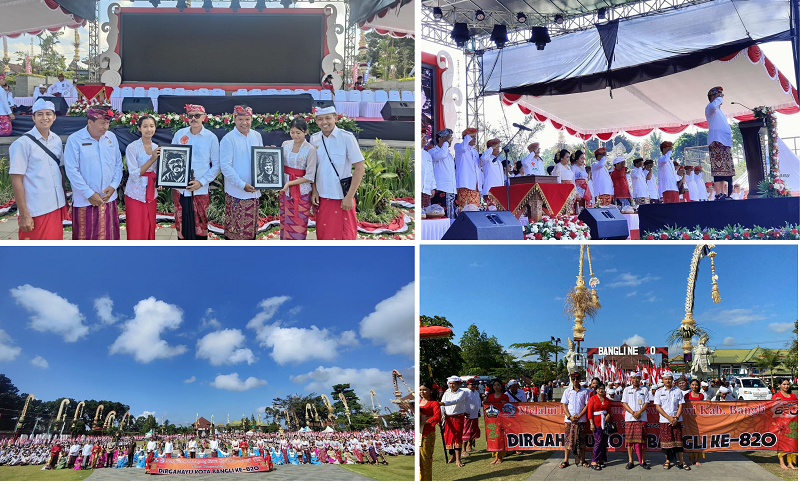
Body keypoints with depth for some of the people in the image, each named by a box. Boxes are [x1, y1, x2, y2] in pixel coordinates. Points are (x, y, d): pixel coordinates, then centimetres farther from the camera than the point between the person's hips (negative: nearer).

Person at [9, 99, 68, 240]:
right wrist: (24, 215, -14)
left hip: (56, 207, 6)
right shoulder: (22, 144, -12)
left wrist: (65, 200, 14)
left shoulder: (56, 140, 6)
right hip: (35, 212, -6)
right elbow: (16, 181, -12)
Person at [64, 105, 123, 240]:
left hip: (108, 198, 4)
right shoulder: (75, 140, -11)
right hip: (85, 200, -4)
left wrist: (113, 186, -4)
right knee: (85, 237, 5)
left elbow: (118, 164, 10)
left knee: (110, 236, 13)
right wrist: (89, 194, -15)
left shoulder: (112, 137, 5)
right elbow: (72, 170, -14)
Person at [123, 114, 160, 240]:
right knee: (136, 232, -3)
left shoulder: (156, 148, 8)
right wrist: (152, 159, -21)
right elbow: (134, 174, -16)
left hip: (151, 195, 5)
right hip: (136, 195, -5)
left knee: (149, 231, 8)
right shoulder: (132, 148, -9)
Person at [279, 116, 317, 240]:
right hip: (285, 190, 5)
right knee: (285, 222, 10)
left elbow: (310, 177, -13)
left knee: (298, 225, -1)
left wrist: (290, 183, -19)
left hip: (301, 192, -5)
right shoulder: (286, 145, 4)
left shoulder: (310, 150, -11)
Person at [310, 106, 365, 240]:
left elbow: (359, 168, -11)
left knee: (343, 235, 2)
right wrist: (314, 191, 3)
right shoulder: (314, 139, 3)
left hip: (342, 198, -4)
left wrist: (349, 197, -14)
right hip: (322, 197, 4)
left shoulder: (347, 137, -11)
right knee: (322, 234, 11)